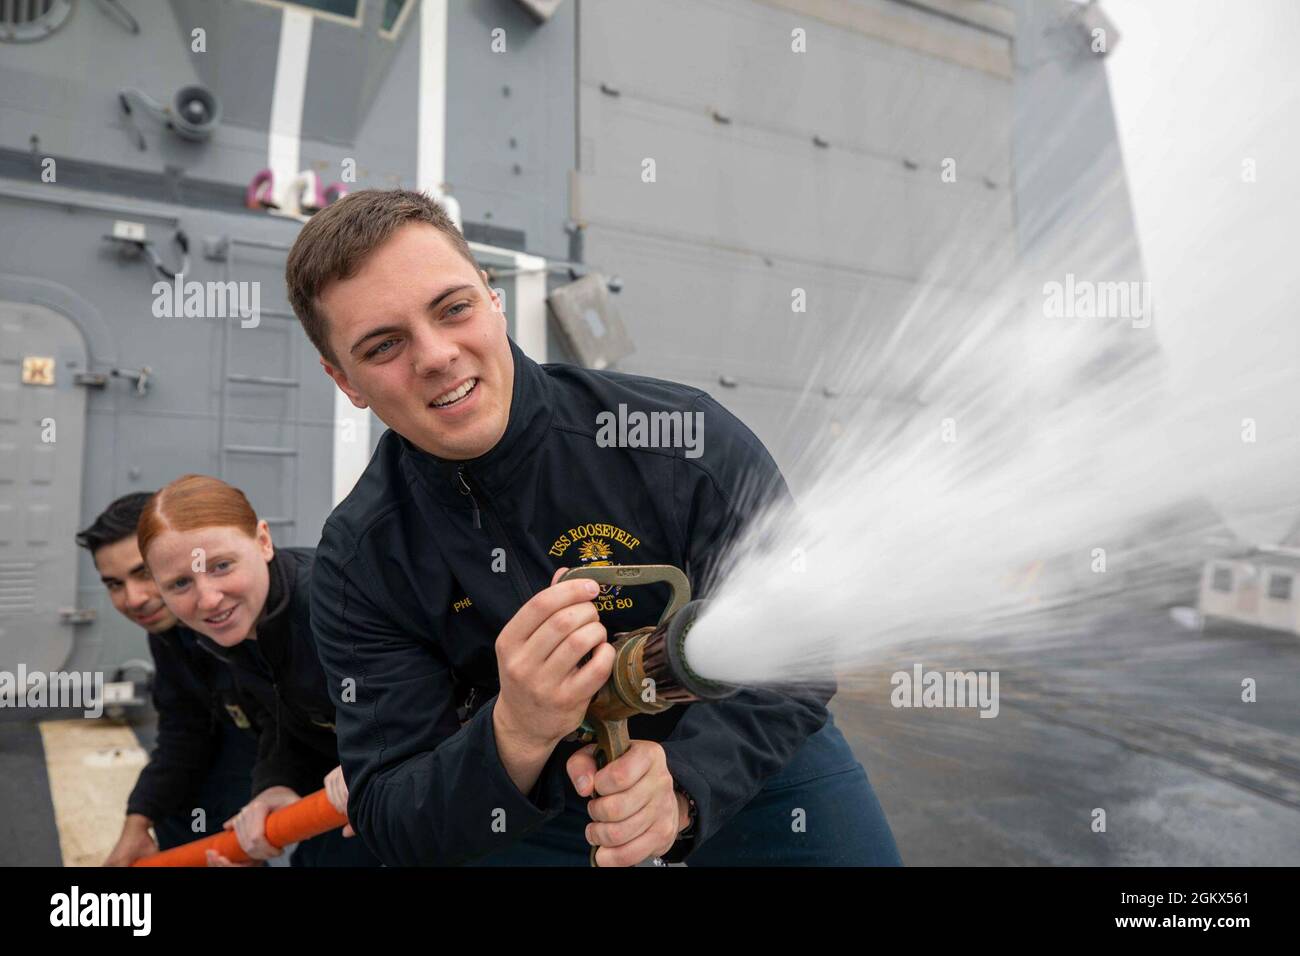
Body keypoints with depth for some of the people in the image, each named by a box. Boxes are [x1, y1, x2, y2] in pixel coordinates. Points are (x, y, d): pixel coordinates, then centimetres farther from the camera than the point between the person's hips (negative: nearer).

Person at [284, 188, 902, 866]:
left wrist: (682, 781, -35)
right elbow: (389, 823, -17)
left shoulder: (688, 435, -23)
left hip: (743, 760, -1)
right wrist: (514, 739, -37)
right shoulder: (356, 565, -16)